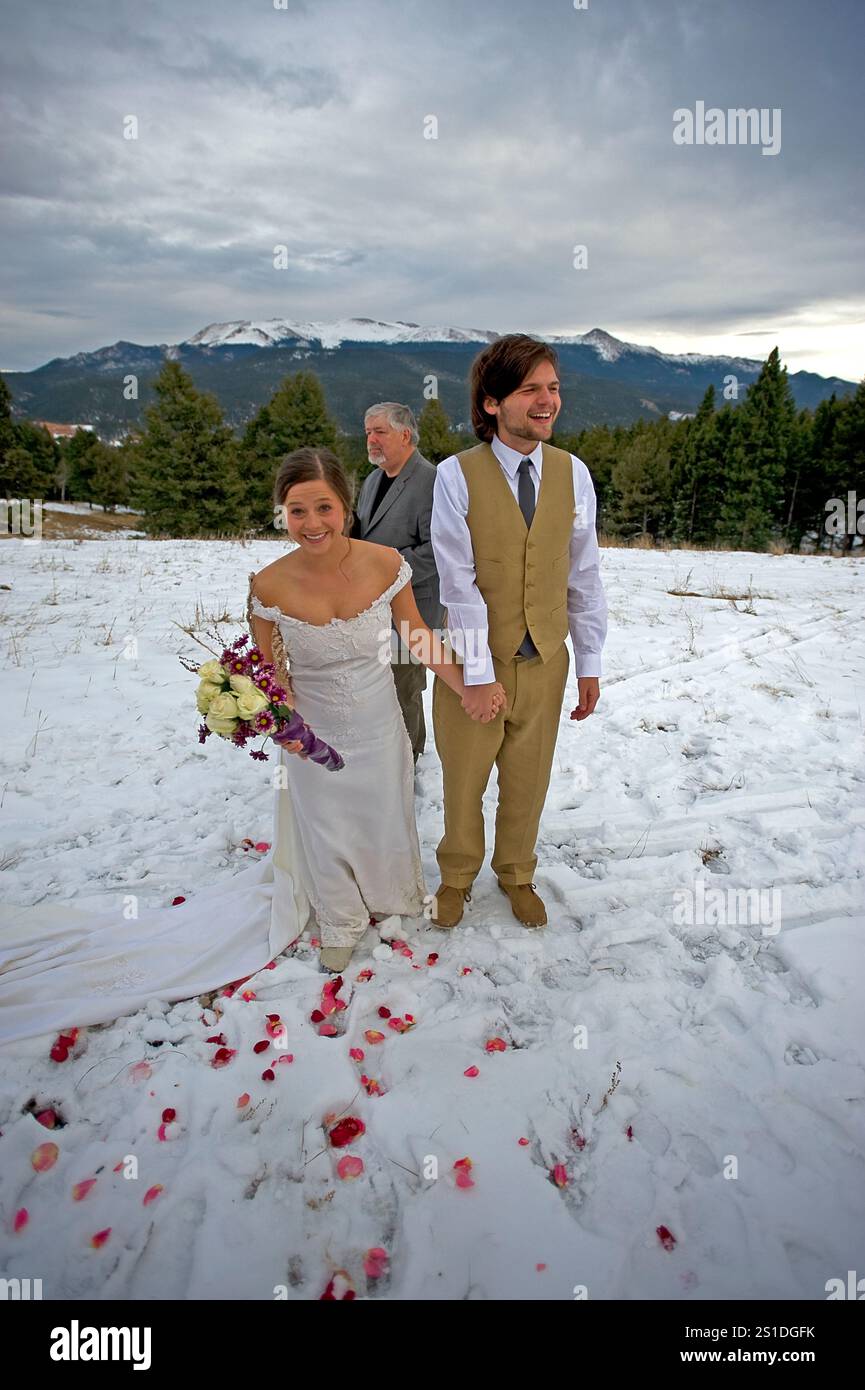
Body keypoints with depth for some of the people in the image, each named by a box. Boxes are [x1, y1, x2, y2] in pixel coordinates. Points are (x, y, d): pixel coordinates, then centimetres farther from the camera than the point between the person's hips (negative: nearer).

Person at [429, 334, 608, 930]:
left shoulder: (572, 473, -3)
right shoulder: (457, 475, -14)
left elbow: (584, 574, 1)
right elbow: (458, 583, -15)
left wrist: (590, 663, 2)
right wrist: (477, 672, -15)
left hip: (545, 660, 3)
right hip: (475, 661, -2)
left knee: (528, 780, 18)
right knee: (464, 780, 16)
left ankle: (517, 874, 45)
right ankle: (458, 875, 43)